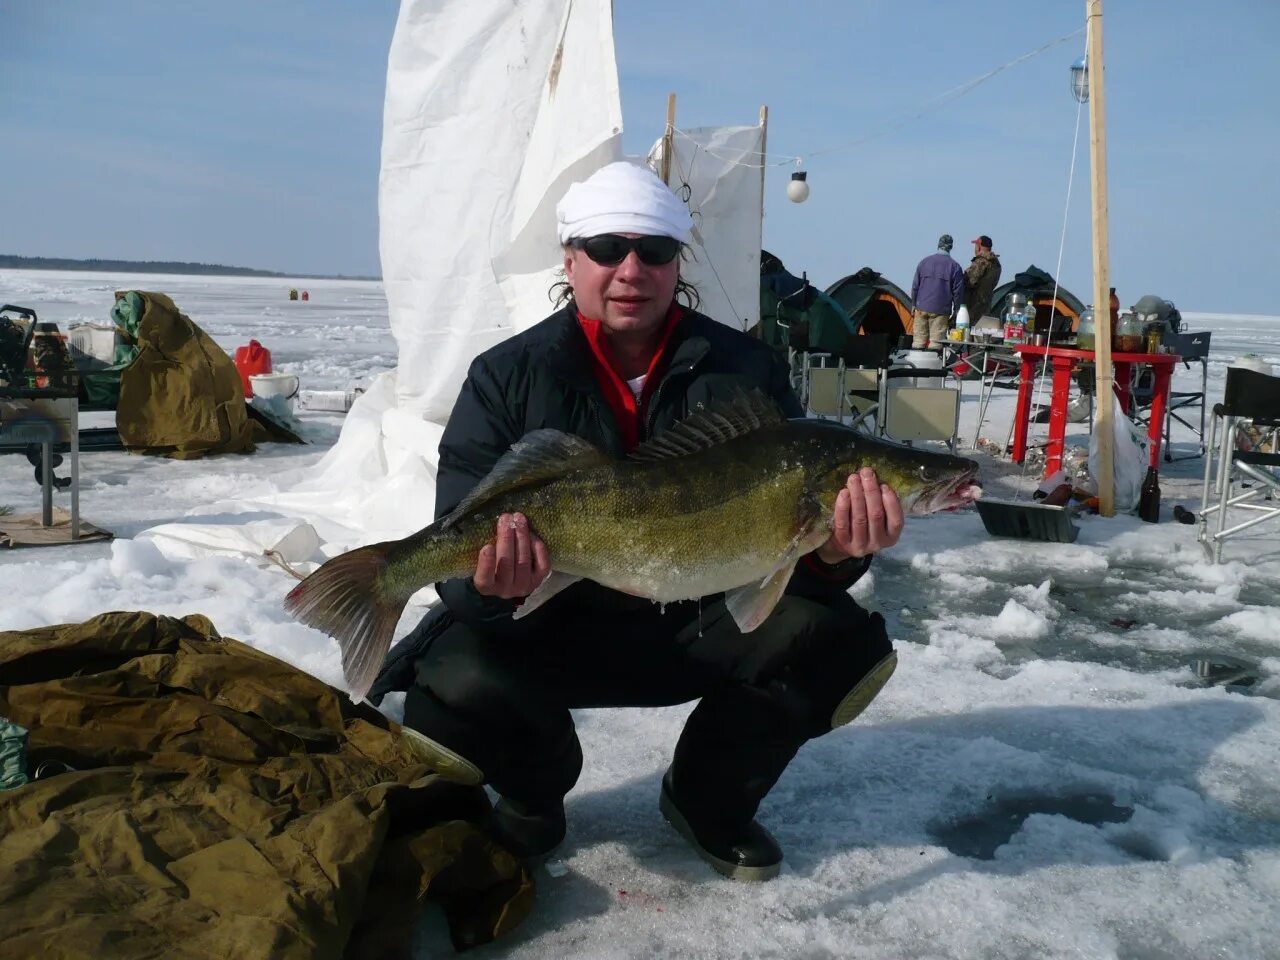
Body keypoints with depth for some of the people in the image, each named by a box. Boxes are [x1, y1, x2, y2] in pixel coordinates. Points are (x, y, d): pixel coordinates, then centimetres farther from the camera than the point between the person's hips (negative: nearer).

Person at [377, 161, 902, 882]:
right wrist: (495, 580, -36)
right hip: (555, 626, -1)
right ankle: (534, 799, 10)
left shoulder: (746, 370, -3)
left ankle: (710, 800, 8)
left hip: (705, 624, 2)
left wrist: (833, 551, -31)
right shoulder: (508, 376, -6)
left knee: (838, 641, -24)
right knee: (457, 687, -31)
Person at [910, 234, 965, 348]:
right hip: (940, 311, -3)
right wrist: (956, 312, 6)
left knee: (919, 339, 7)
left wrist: (914, 305, 16)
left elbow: (915, 286, 8)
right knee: (936, 340, 0)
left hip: (921, 308, 3)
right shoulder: (954, 266, -4)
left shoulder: (924, 262, 5)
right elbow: (958, 292, -2)